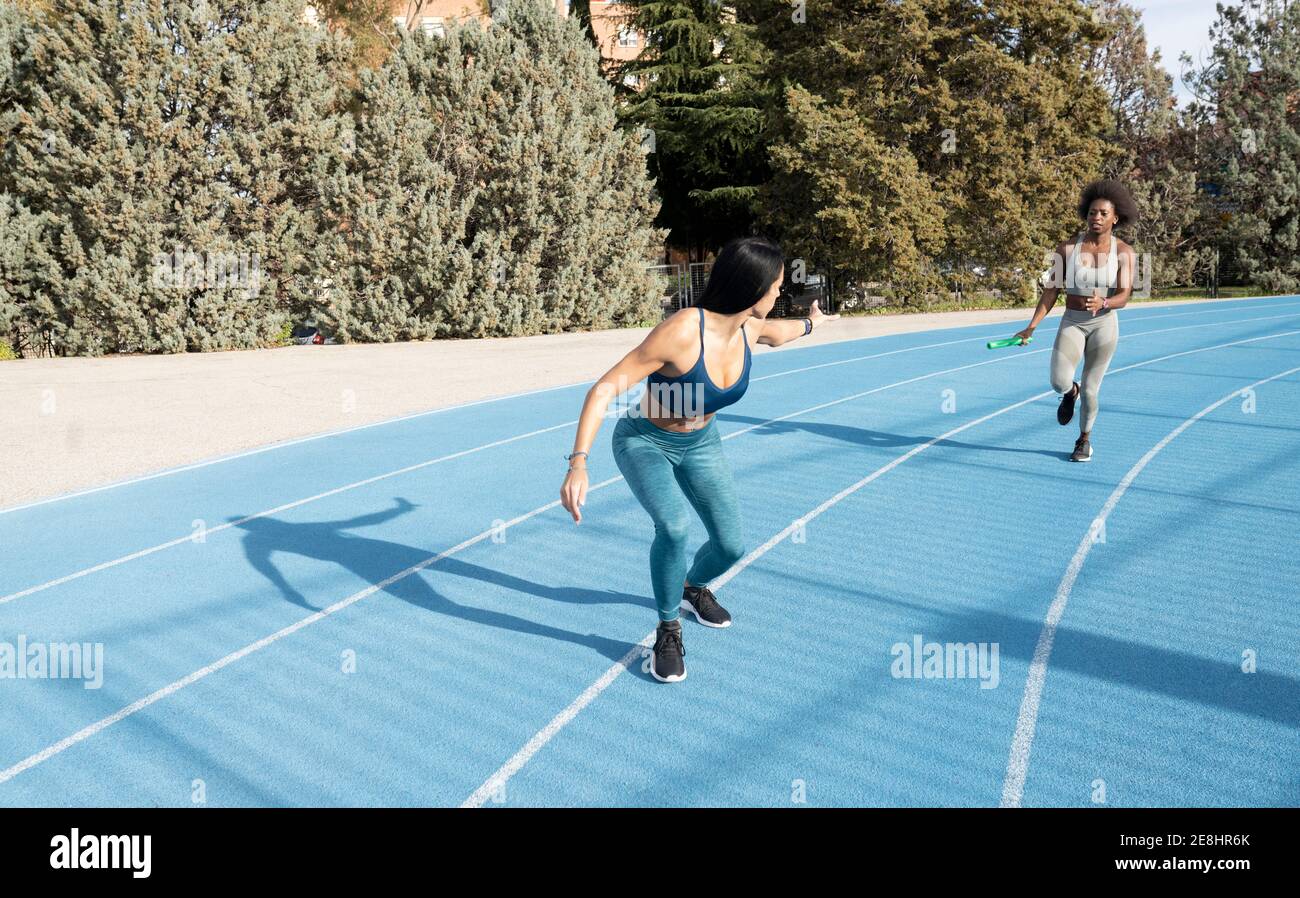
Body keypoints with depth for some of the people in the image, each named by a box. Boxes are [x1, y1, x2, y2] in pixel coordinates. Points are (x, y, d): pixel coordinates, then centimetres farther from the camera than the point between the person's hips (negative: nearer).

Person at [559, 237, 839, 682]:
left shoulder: (750, 328, -13)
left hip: (700, 444, 6)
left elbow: (778, 333, 15)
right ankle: (668, 631, -6)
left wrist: (811, 322, 35)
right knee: (675, 525, -32)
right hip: (644, 442, -6)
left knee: (731, 544, 4)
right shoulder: (682, 330, -35)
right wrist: (578, 463, -45)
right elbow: (605, 388, -35)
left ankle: (694, 587, 41)